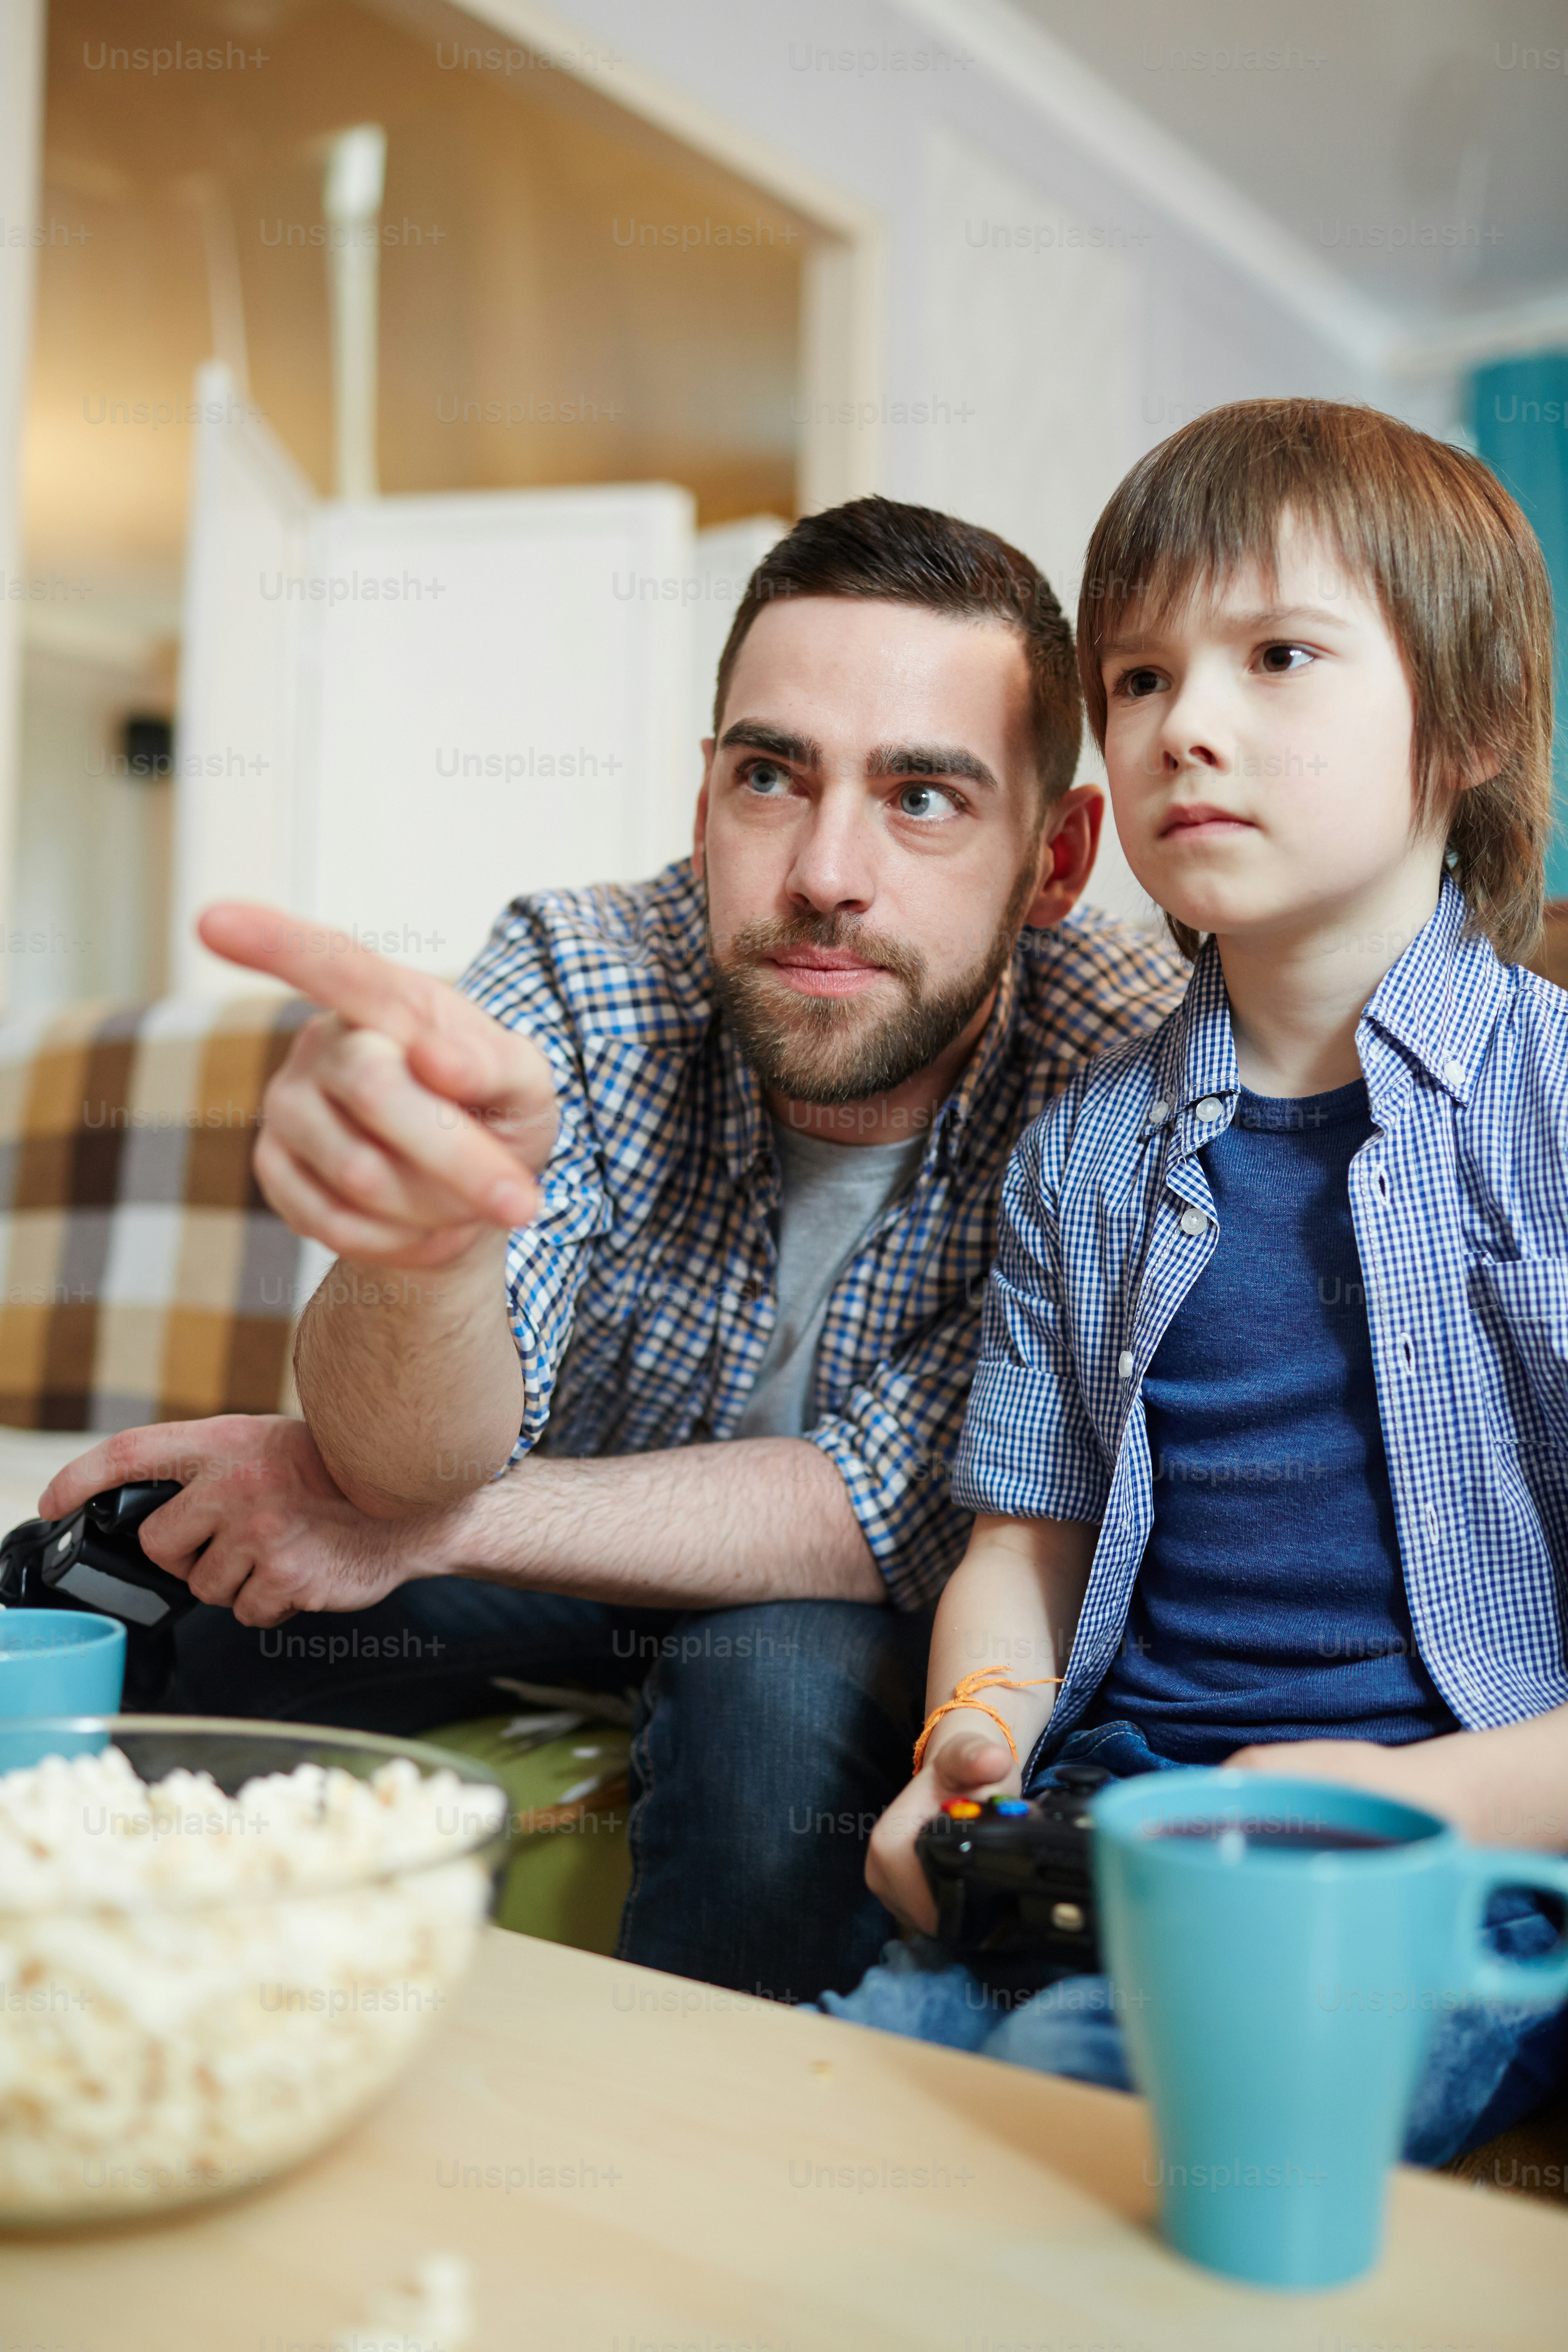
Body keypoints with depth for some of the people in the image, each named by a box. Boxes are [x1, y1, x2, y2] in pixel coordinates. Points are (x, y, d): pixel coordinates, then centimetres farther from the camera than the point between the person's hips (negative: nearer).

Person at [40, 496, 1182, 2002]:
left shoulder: (1141, 1063, -26)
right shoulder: (576, 979, -22)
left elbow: (918, 1510, -26)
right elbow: (422, 1458, -34)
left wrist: (412, 1523, -28)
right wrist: (421, 1246, -58)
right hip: (566, 1578, 2)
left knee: (780, 1686, -32)